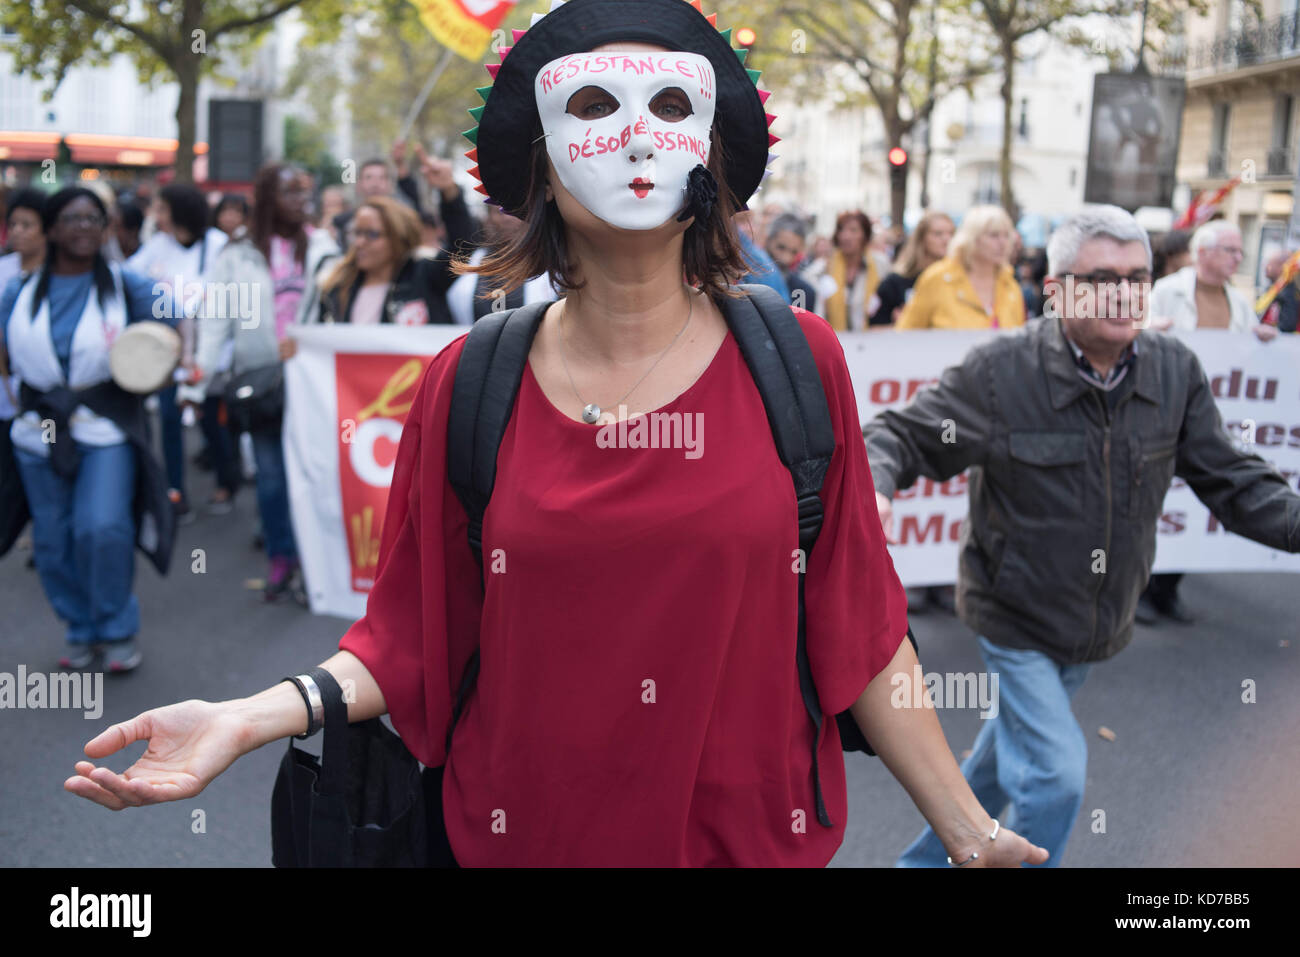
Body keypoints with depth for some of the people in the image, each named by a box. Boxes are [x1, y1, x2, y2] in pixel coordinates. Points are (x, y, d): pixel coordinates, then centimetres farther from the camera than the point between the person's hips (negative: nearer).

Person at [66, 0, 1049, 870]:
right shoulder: (467, 386, -7)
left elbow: (858, 632, -3)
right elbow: (412, 640, -1)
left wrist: (971, 831, -1)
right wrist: (243, 722, -15)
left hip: (753, 830, 0)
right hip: (522, 833, 1)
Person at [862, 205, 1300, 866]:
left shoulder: (1176, 372, -7)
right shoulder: (998, 371, -19)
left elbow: (1230, 479, -2)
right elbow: (900, 435, -13)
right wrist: (874, 487, -36)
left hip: (1098, 623, 5)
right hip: (1015, 614, -5)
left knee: (1006, 758, 21)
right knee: (1056, 774, -12)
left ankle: (929, 859, 45)